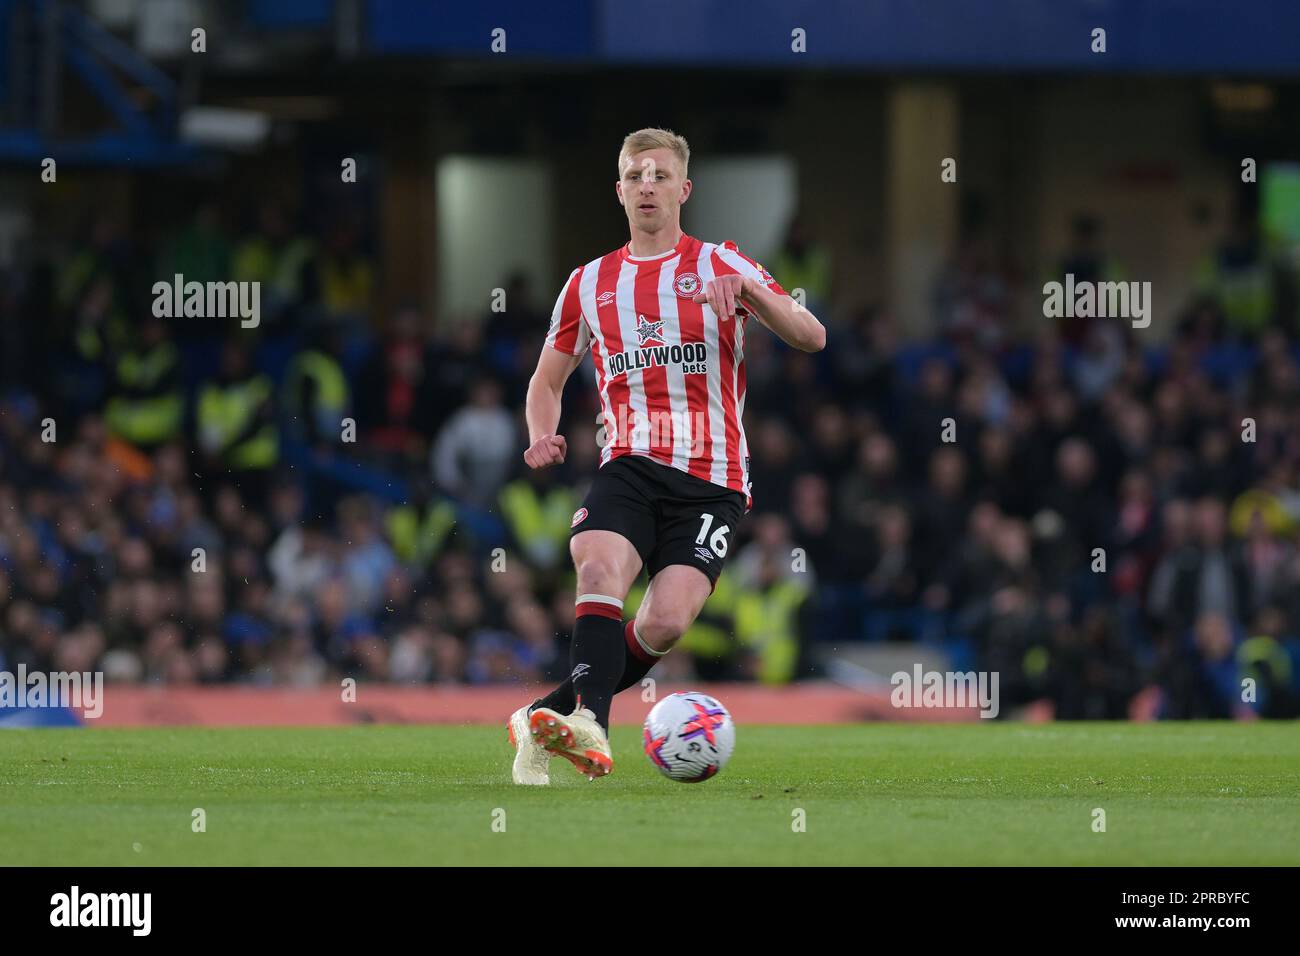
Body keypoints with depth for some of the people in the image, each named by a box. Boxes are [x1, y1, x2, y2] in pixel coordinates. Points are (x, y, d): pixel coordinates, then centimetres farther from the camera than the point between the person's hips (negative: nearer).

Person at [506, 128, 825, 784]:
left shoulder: (719, 265, 7)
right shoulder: (589, 284, 16)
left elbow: (811, 338, -4)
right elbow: (547, 380, 26)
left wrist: (744, 292, -21)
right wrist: (543, 436, 3)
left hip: (711, 478, -1)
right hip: (629, 465, 1)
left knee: (665, 622, -20)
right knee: (601, 569, -30)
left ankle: (545, 717, -7)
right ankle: (589, 725, -39)